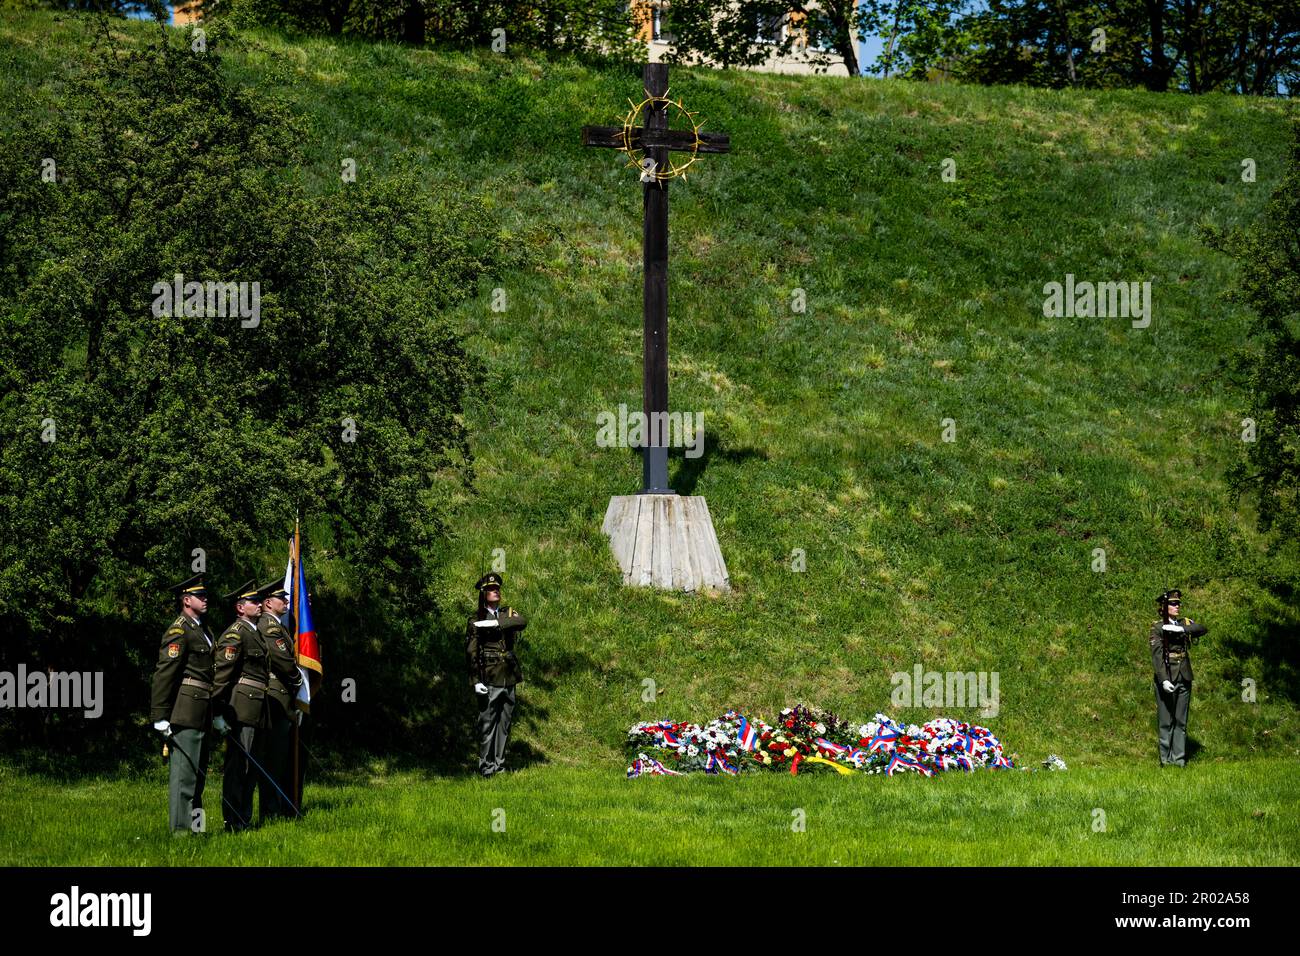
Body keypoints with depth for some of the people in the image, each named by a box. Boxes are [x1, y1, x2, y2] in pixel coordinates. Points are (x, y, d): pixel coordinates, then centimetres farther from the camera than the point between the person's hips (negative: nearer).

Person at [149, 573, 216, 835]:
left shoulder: (202, 630, 20)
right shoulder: (179, 630, -9)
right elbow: (164, 672, -15)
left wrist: (215, 714, 21)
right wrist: (160, 715, -19)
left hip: (202, 713, 10)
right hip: (185, 711, -10)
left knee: (198, 772, 14)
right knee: (183, 771, -8)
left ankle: (195, 824, 21)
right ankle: (180, 827, -6)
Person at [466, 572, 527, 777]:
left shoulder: (508, 614, 13)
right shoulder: (476, 620, 0)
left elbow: (522, 622, -11)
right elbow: (471, 652, -3)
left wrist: (495, 623, -20)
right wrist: (476, 681, -11)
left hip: (508, 677, 5)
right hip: (489, 679, -5)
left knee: (505, 722, 7)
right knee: (487, 722, -5)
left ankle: (499, 762, 15)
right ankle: (486, 765, -1)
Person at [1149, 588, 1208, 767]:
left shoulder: (1185, 623, 9)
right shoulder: (1157, 627, -4)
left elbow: (1203, 629, -10)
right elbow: (1156, 655, -12)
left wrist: (1181, 629, -23)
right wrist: (1163, 679, -23)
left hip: (1184, 678, 4)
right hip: (1166, 678, -4)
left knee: (1181, 721, 7)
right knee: (1166, 721, -1)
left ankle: (1179, 758, 11)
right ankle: (1165, 759, 5)